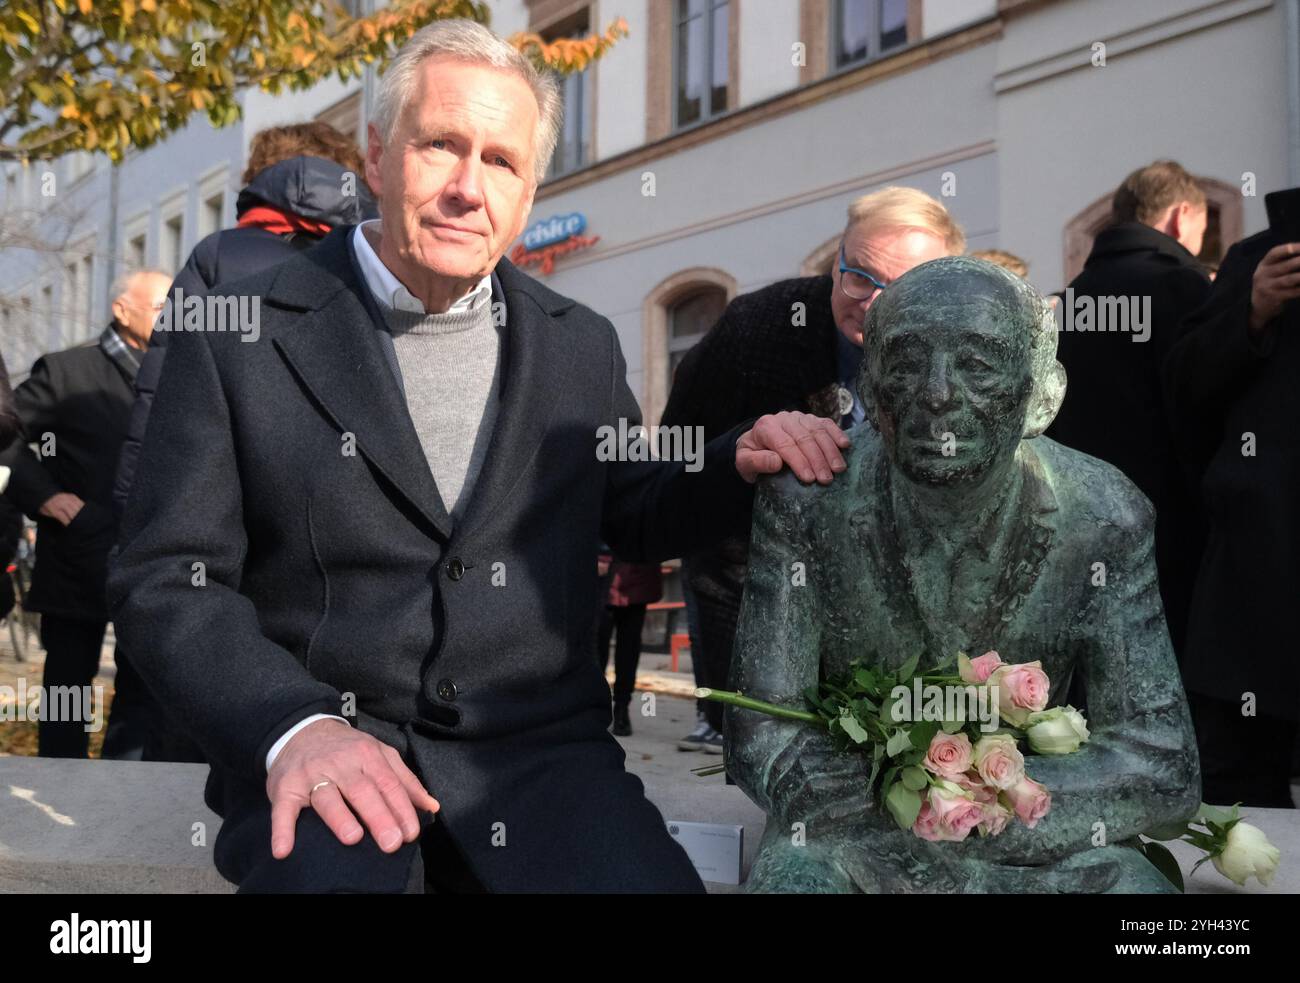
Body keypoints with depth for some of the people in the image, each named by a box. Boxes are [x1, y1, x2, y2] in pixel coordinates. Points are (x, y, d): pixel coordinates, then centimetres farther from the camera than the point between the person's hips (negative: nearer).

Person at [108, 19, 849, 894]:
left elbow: (632, 518, 23)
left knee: (645, 876, -26)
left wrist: (738, 463, 1)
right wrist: (293, 725, -19)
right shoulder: (239, 334, 1)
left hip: (540, 750, 4)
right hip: (316, 749, -3)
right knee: (334, 868, -35)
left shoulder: (583, 346, 12)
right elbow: (167, 577, -2)